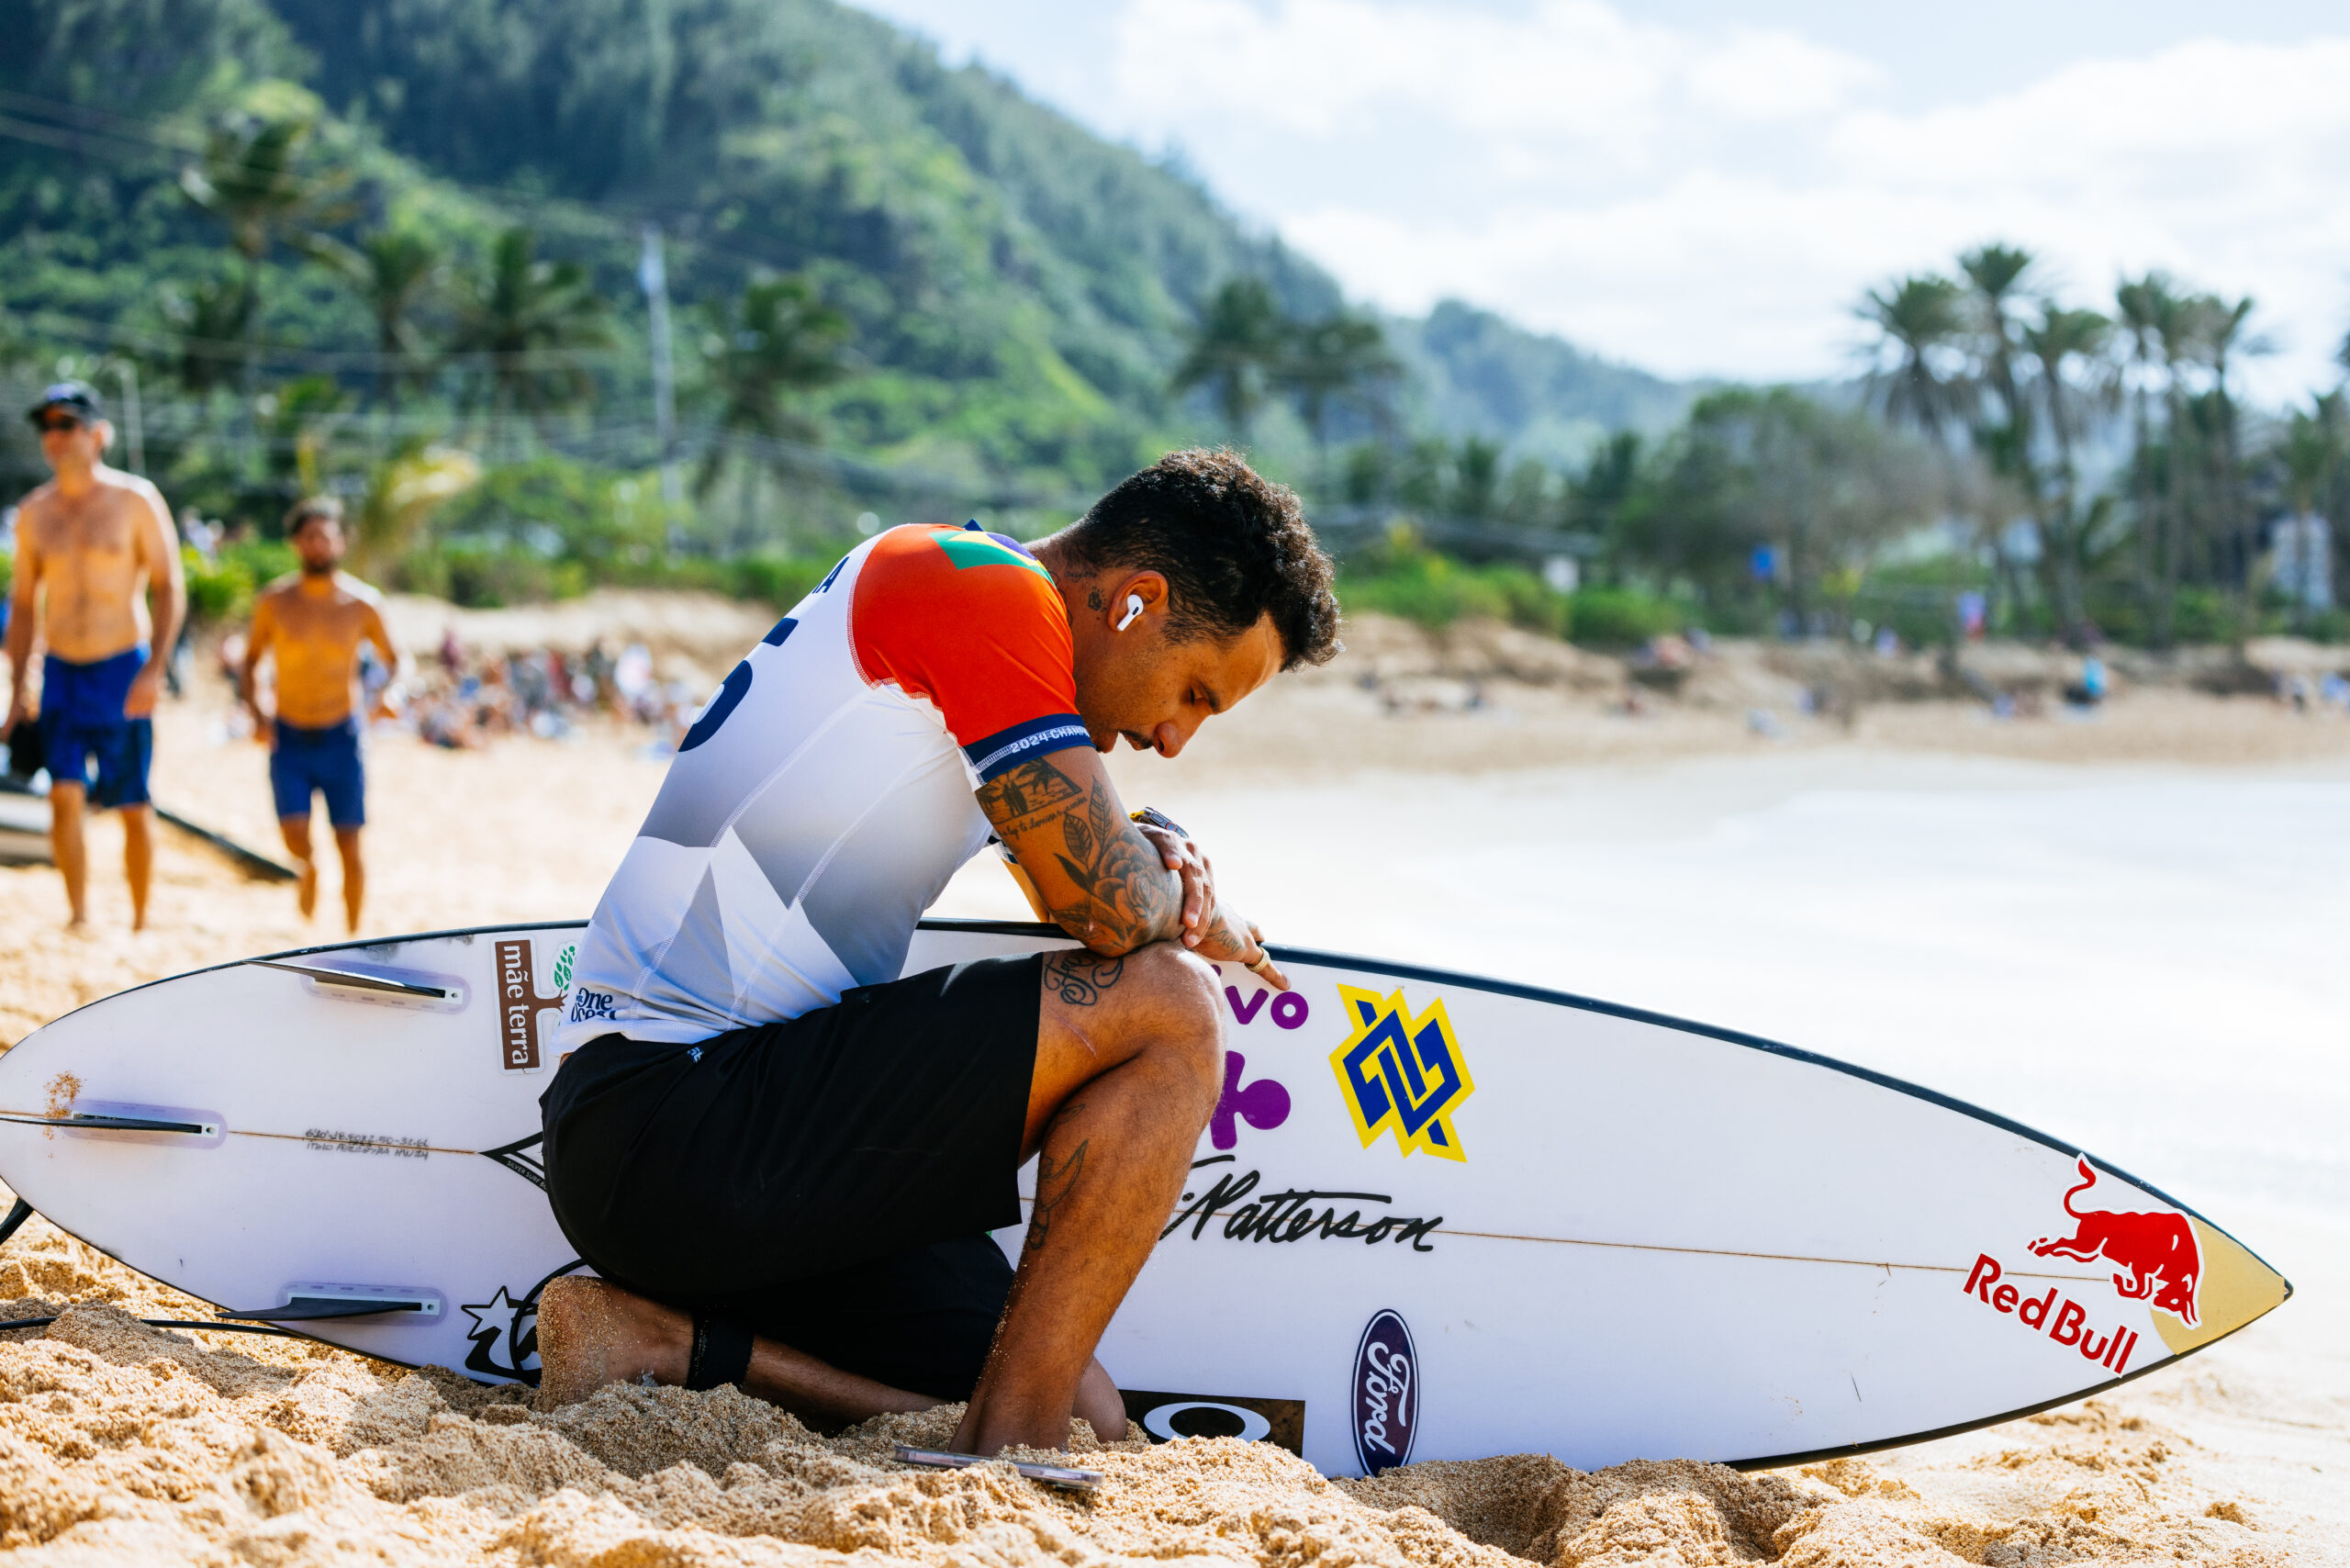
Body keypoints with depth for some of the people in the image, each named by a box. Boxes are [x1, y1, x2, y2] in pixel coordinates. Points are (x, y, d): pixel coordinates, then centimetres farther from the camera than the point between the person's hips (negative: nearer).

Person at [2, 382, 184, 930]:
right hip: (61, 672, 3)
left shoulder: (135, 500, -5)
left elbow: (170, 588, -6)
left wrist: (154, 670, -16)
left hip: (123, 670, -3)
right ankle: (78, 916, 3)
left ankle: (140, 922, 13)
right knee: (65, 796, -8)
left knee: (133, 806, 1)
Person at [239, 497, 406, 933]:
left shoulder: (362, 602, -4)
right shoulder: (274, 601, -2)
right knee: (296, 841, -13)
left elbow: (398, 659, 8)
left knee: (349, 848, 1)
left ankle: (352, 936, 16)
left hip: (341, 738, 0)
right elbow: (250, 663, 9)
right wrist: (256, 713, -7)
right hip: (289, 739, 0)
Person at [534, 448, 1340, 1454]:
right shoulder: (985, 587, -12)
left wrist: (1155, 855, 8)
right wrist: (1197, 916, 3)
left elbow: (1073, 864, 31)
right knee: (1168, 1011, -18)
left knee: (1088, 1422, 4)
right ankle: (1007, 1449, -15)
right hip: (678, 1124, -10)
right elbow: (1107, 905, -19)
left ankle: (665, 1340, 4)